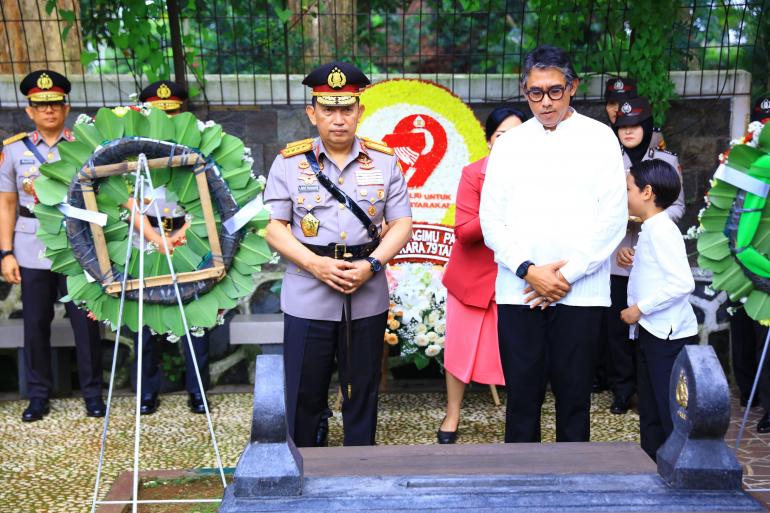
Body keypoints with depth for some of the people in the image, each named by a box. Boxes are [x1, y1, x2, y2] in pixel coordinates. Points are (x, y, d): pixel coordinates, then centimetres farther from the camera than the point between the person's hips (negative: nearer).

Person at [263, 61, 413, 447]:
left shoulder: (384, 161, 3)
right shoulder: (290, 162, -1)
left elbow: (402, 224, 2)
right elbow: (274, 227, -2)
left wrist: (370, 265, -14)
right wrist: (315, 264, -17)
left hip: (367, 299, 1)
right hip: (307, 299, -1)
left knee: (362, 393, 14)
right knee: (304, 394, 10)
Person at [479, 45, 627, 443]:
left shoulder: (599, 138, 4)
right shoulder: (508, 144, 9)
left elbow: (613, 218, -2)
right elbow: (491, 219, 4)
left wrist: (567, 275, -9)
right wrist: (529, 271, -9)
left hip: (580, 293, -1)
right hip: (518, 292, 1)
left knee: (574, 395, 6)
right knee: (522, 395, 6)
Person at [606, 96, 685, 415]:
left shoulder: (667, 161, 5)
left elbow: (677, 207, 6)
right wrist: (615, 245, -6)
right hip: (615, 261, 1)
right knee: (616, 326, 3)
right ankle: (622, 389, 17)